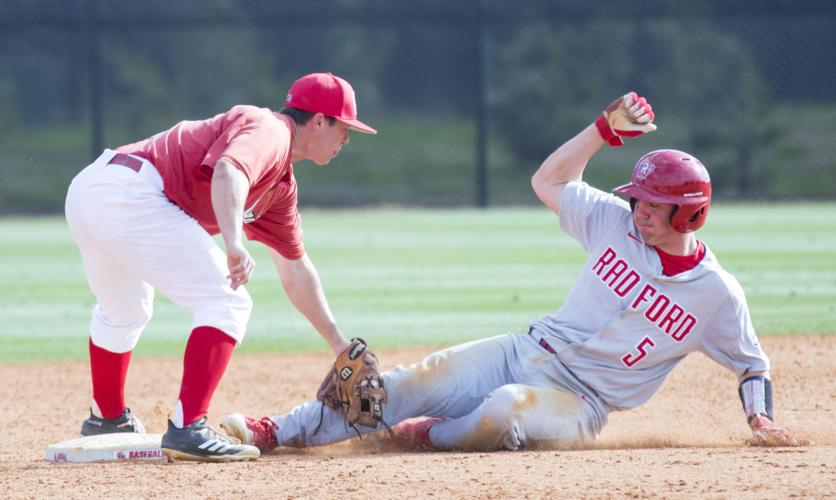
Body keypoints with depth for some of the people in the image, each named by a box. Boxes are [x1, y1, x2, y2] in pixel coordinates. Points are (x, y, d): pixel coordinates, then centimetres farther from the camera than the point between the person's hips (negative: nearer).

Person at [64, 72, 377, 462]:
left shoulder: (281, 186, 26)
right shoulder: (268, 131, -3)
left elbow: (295, 272, 35)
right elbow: (228, 173, -26)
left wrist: (340, 346, 39)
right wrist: (235, 245, -40)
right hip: (129, 195, -10)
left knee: (125, 311, 33)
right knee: (227, 303, -9)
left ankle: (108, 417, 52)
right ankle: (188, 428, -16)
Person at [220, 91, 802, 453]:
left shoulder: (717, 295, -7)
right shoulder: (619, 222, 3)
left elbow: (752, 363, 6)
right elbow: (549, 182, 14)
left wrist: (761, 417, -11)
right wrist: (606, 128, 6)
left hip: (578, 404, -4)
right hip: (526, 353, 4)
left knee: (506, 409, -37)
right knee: (409, 384, -15)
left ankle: (433, 436, -5)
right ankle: (276, 432, -17)